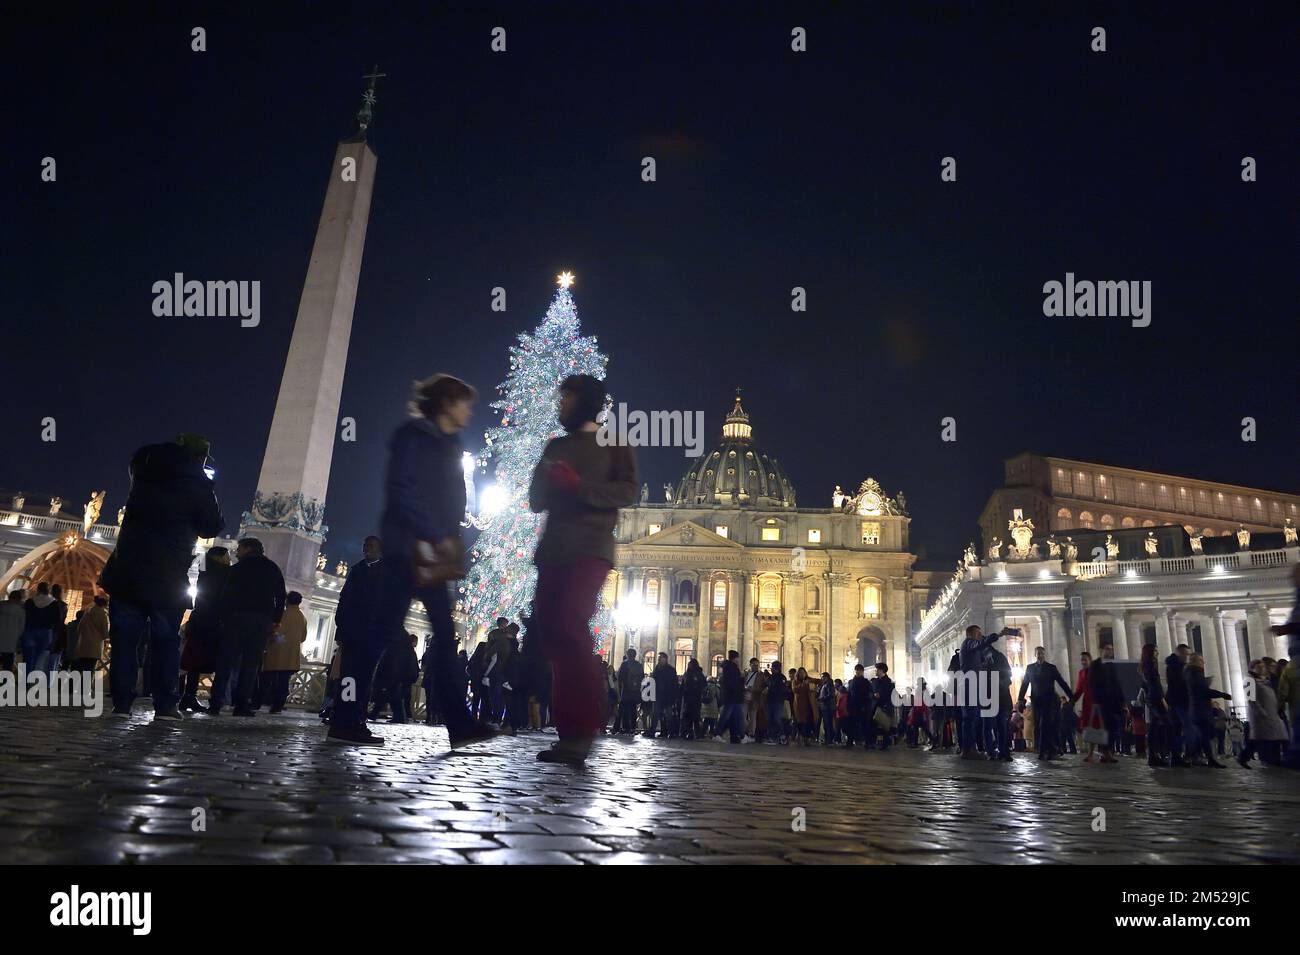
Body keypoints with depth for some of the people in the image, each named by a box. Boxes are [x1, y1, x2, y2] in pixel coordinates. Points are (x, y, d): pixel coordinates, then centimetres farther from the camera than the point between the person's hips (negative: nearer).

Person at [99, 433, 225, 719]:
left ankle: (122, 703, 1)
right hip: (169, 577, -3)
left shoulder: (145, 470, 7)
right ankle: (165, 705, 1)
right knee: (166, 642, 3)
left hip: (127, 570, 3)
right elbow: (211, 527, 2)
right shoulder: (199, 484, -5)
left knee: (125, 639, 5)